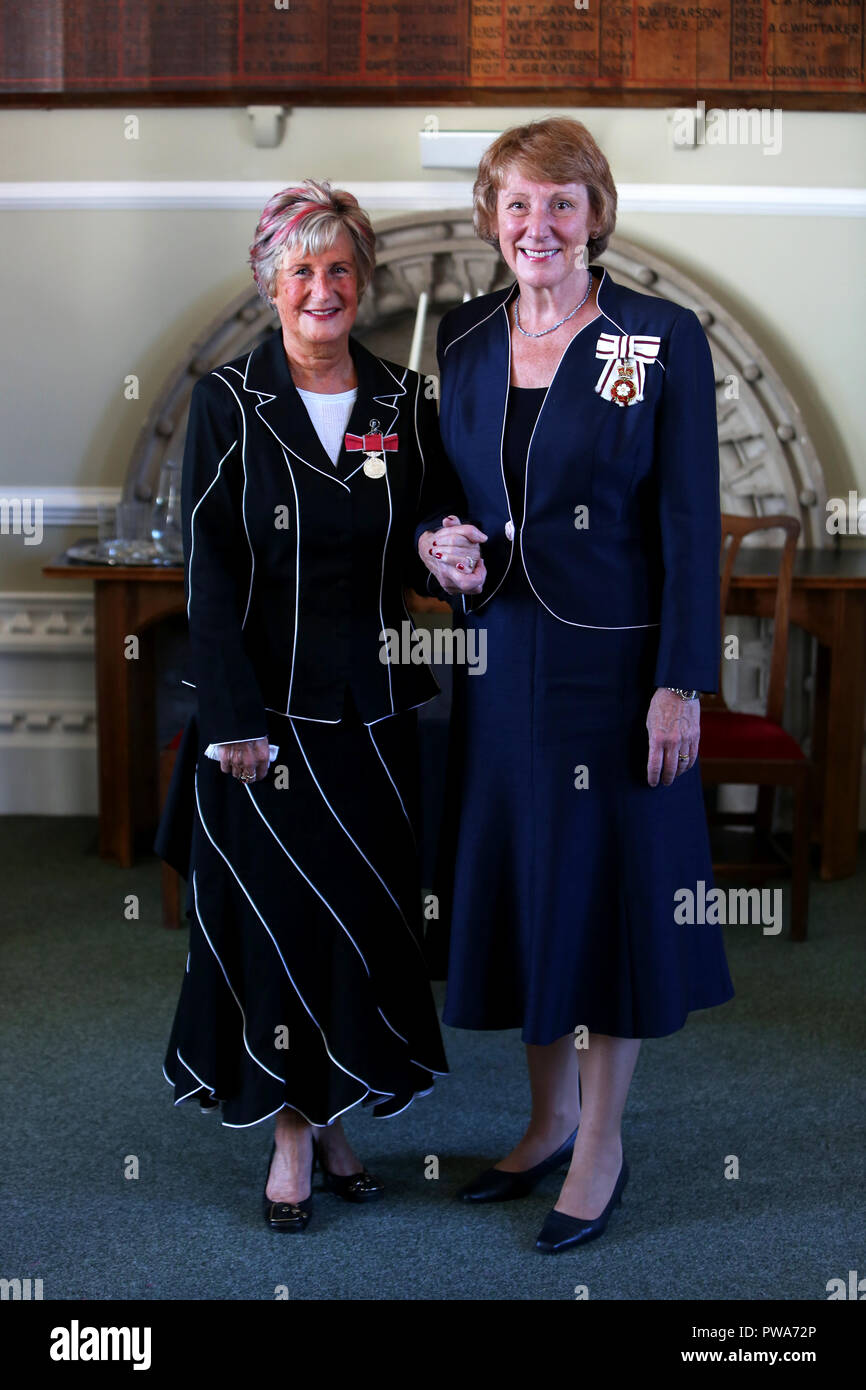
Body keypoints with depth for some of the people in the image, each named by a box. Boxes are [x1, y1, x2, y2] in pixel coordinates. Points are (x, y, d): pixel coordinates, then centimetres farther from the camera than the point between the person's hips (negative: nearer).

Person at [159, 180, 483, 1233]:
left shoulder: (402, 403, 6)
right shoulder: (228, 402, -3)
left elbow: (434, 532, 8)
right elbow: (208, 569, -7)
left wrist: (456, 557, -18)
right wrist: (233, 719, -14)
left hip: (371, 705, 3)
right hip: (267, 704, -3)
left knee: (365, 910, 9)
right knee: (277, 916, 3)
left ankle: (337, 1116, 23)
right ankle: (292, 1135, 16)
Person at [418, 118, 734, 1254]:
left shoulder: (664, 339, -7)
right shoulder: (461, 339, 7)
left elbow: (690, 522, -9)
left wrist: (681, 684, -13)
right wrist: (434, 542, -6)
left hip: (614, 656, -5)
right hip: (498, 652, 5)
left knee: (606, 884, 3)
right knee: (514, 881, 12)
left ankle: (603, 1146, 19)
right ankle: (549, 1119, 30)